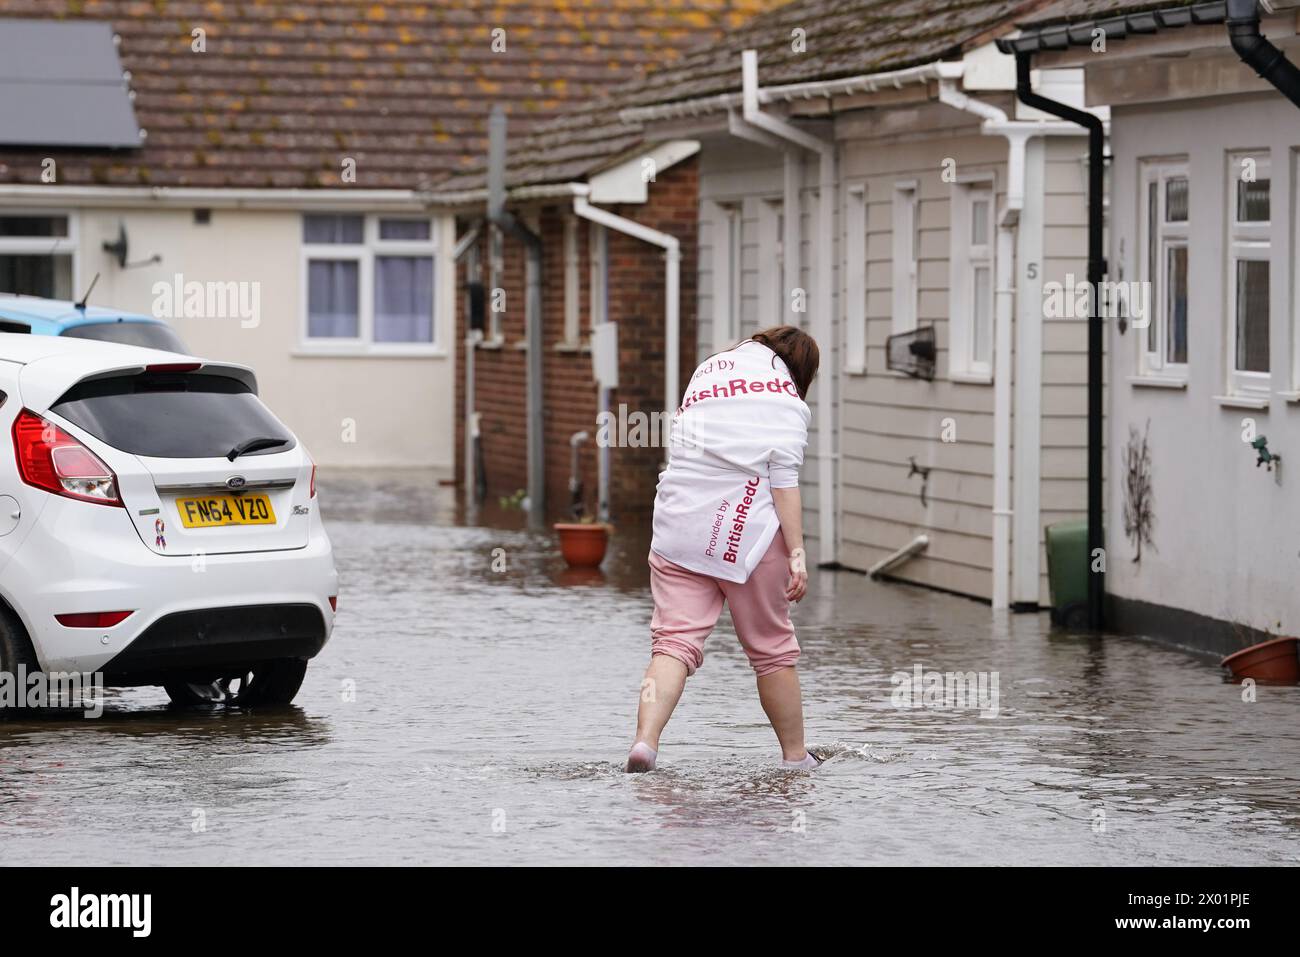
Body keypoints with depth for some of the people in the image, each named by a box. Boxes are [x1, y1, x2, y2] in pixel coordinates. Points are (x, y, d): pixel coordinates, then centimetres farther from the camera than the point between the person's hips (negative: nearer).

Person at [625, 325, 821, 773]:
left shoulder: (707, 371, 17)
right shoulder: (784, 398, -2)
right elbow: (783, 478, -10)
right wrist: (797, 553, -11)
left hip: (677, 530, 4)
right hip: (746, 533, -4)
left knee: (674, 640, -3)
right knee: (771, 648, 10)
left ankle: (645, 739, -25)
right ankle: (795, 756, 20)